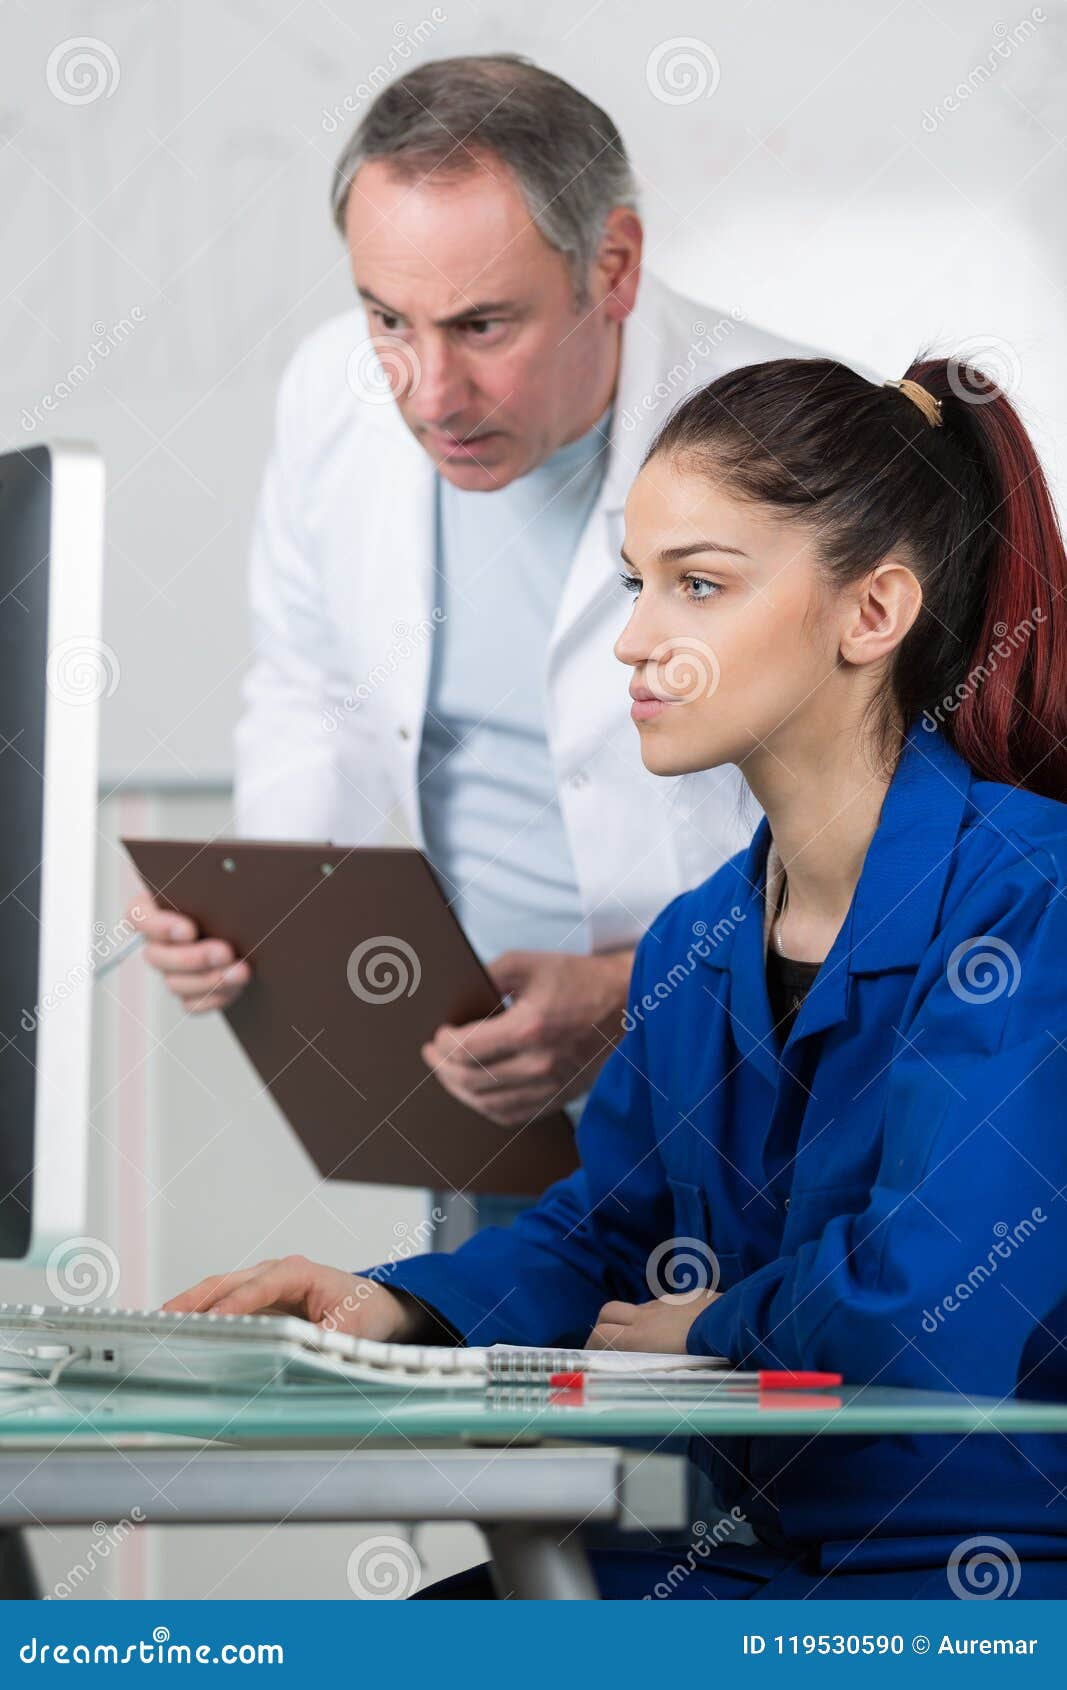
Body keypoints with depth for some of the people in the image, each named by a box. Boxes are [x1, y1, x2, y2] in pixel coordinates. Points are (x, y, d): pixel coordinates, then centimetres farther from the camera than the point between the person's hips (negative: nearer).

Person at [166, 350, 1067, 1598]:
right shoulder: (695, 944, 11)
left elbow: (923, 1304, -25)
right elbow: (599, 1232, 20)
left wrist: (704, 1332, -5)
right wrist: (395, 1307, 0)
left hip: (964, 1576, -7)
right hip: (719, 1560, 7)